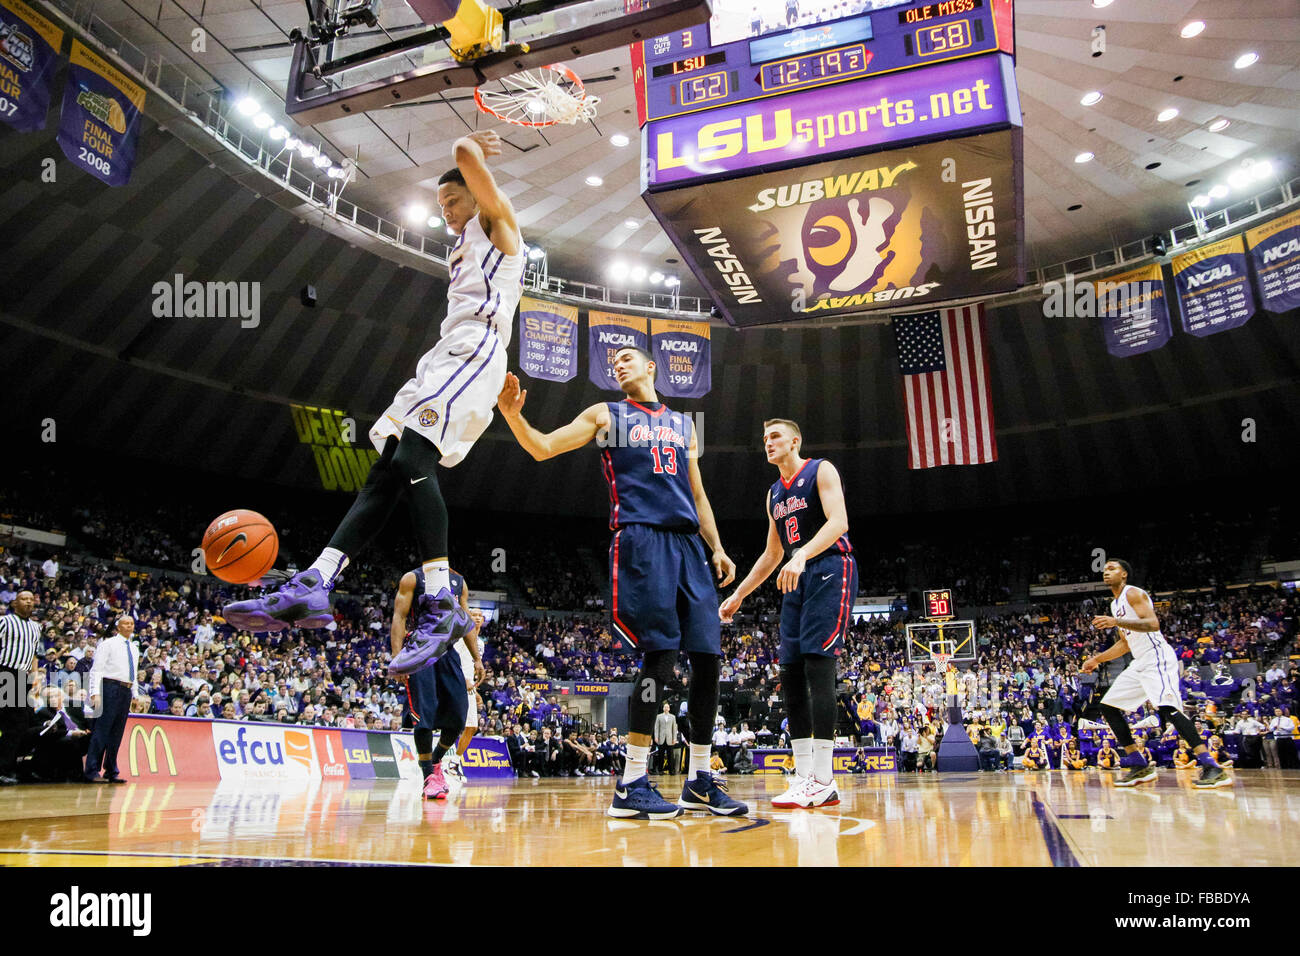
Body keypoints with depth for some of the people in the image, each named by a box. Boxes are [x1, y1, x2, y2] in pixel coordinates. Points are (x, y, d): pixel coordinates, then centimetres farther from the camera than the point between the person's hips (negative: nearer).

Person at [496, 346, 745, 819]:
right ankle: (631, 785, -6)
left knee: (708, 657, 1)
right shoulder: (607, 414, 13)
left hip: (688, 543, 5)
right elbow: (543, 448, 4)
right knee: (659, 655, -14)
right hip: (640, 540, -5)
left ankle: (699, 780, 13)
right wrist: (513, 415, -15)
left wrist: (716, 548, 14)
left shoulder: (683, 423, 25)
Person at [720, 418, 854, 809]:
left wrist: (802, 555, -34)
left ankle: (823, 779, -17)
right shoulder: (774, 494, 21)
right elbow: (772, 554, 26)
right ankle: (805, 777, 4)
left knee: (818, 663, -18)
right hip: (797, 580, 8)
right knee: (791, 674, 0)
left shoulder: (821, 471, -1)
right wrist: (738, 595, 21)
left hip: (829, 571, -8)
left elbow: (838, 521, -17)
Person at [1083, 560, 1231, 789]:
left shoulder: (1133, 593, -7)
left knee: (1167, 707, -27)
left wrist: (1116, 622, -30)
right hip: (1140, 663, 10)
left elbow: (1153, 623, -23)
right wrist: (1097, 659, 23)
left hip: (1157, 658, -10)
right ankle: (1140, 766, 8)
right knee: (1108, 706, 6)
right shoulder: (1116, 604, 21)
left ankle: (1212, 768, -26)